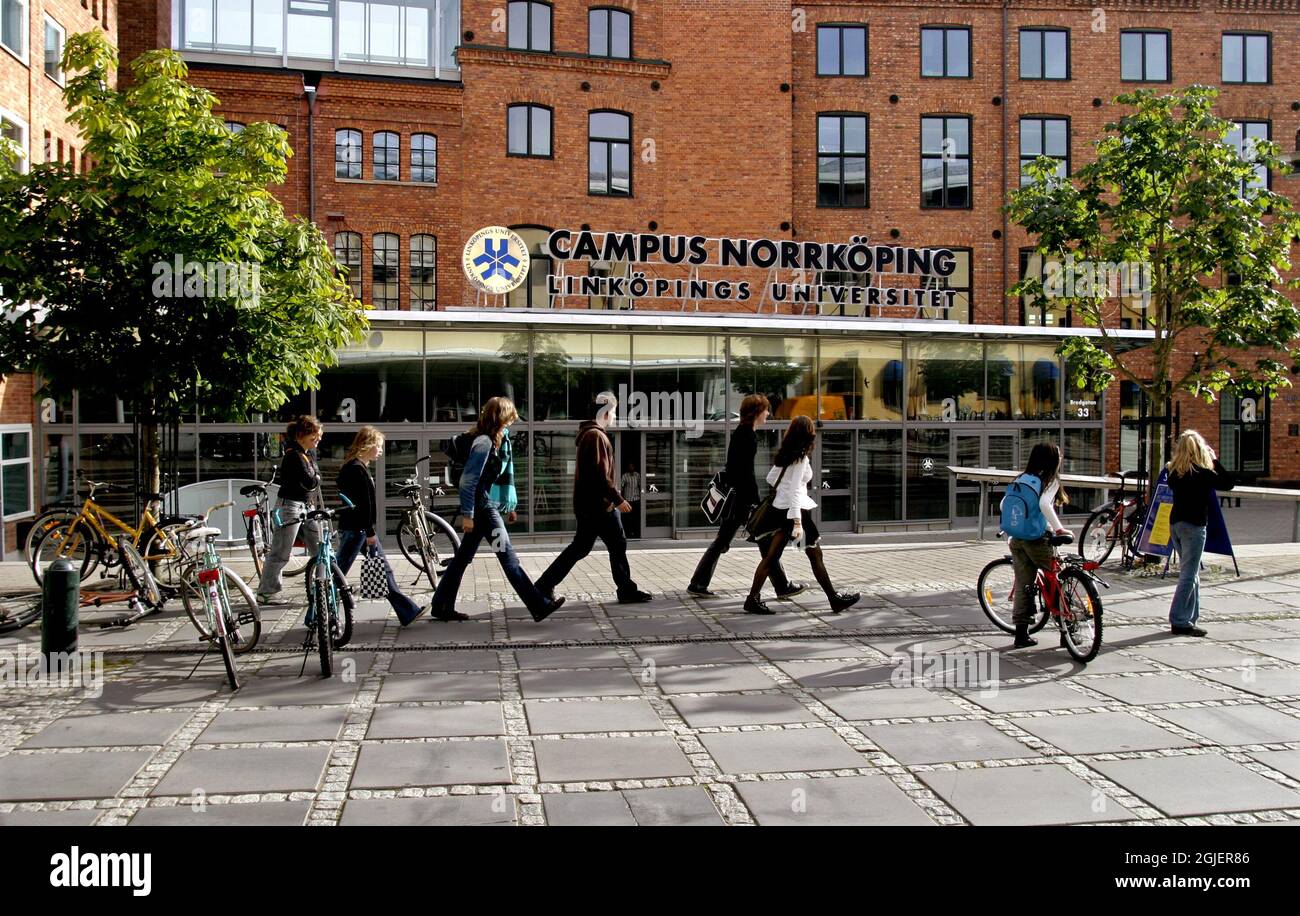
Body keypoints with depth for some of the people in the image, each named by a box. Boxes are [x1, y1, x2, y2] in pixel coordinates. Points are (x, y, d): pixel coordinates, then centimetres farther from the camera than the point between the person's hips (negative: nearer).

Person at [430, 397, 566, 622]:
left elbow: (502, 477, 19)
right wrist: (467, 514, -20)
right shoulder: (484, 442, -17)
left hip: (488, 506, 10)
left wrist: (509, 507, 21)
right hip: (483, 508, -10)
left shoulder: (498, 439, 12)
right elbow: (468, 480, -20)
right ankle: (540, 606, -2)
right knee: (509, 559, -6)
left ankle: (442, 607, 20)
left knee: (463, 557, 13)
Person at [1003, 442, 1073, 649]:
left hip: (1017, 539, 6)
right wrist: (1059, 528, -21)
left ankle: (1021, 635, 12)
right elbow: (1044, 503, -24)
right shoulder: (1051, 480, -7)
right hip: (1038, 540, -6)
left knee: (1022, 587, 10)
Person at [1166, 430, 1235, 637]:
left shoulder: (1175, 473, 3)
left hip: (1175, 524, 7)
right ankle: (1179, 622, -4)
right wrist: (1215, 460, 1)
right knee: (1188, 576, -4)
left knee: (1191, 574, 17)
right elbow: (1229, 483, -6)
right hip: (1193, 526, -7)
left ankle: (1190, 618, 20)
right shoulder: (1203, 474, -14)